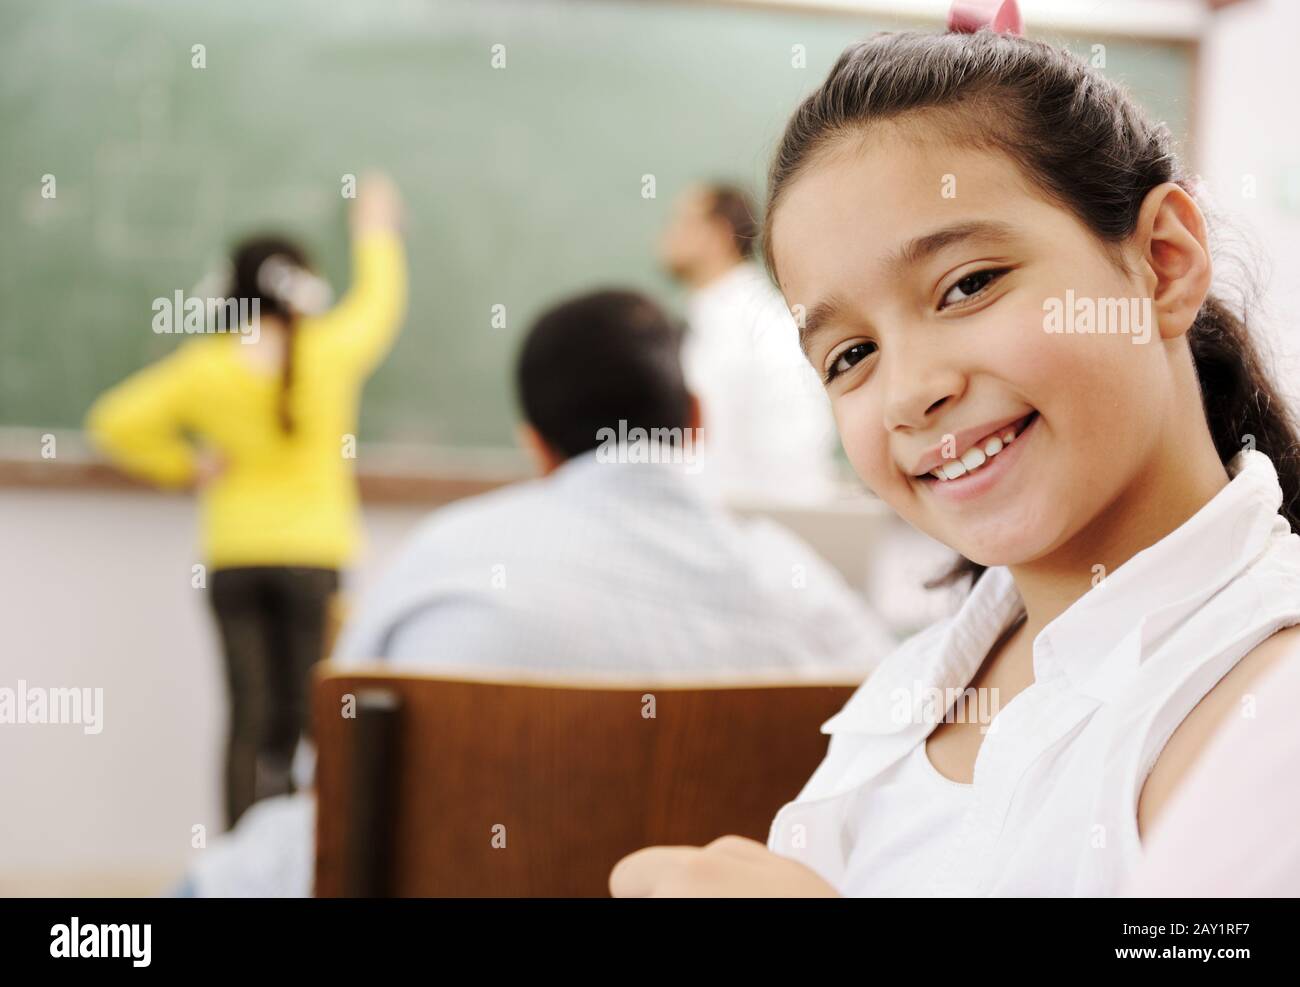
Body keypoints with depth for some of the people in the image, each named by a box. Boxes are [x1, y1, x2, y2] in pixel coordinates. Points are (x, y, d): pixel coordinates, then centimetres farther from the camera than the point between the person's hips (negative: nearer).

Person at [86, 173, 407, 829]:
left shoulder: (202, 368, -5)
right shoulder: (330, 353, -7)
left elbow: (116, 423, -5)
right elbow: (380, 301, 12)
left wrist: (187, 468, 5)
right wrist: (374, 231, 29)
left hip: (234, 558, 2)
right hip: (316, 556, -2)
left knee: (249, 716, 4)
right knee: (302, 717, 2)